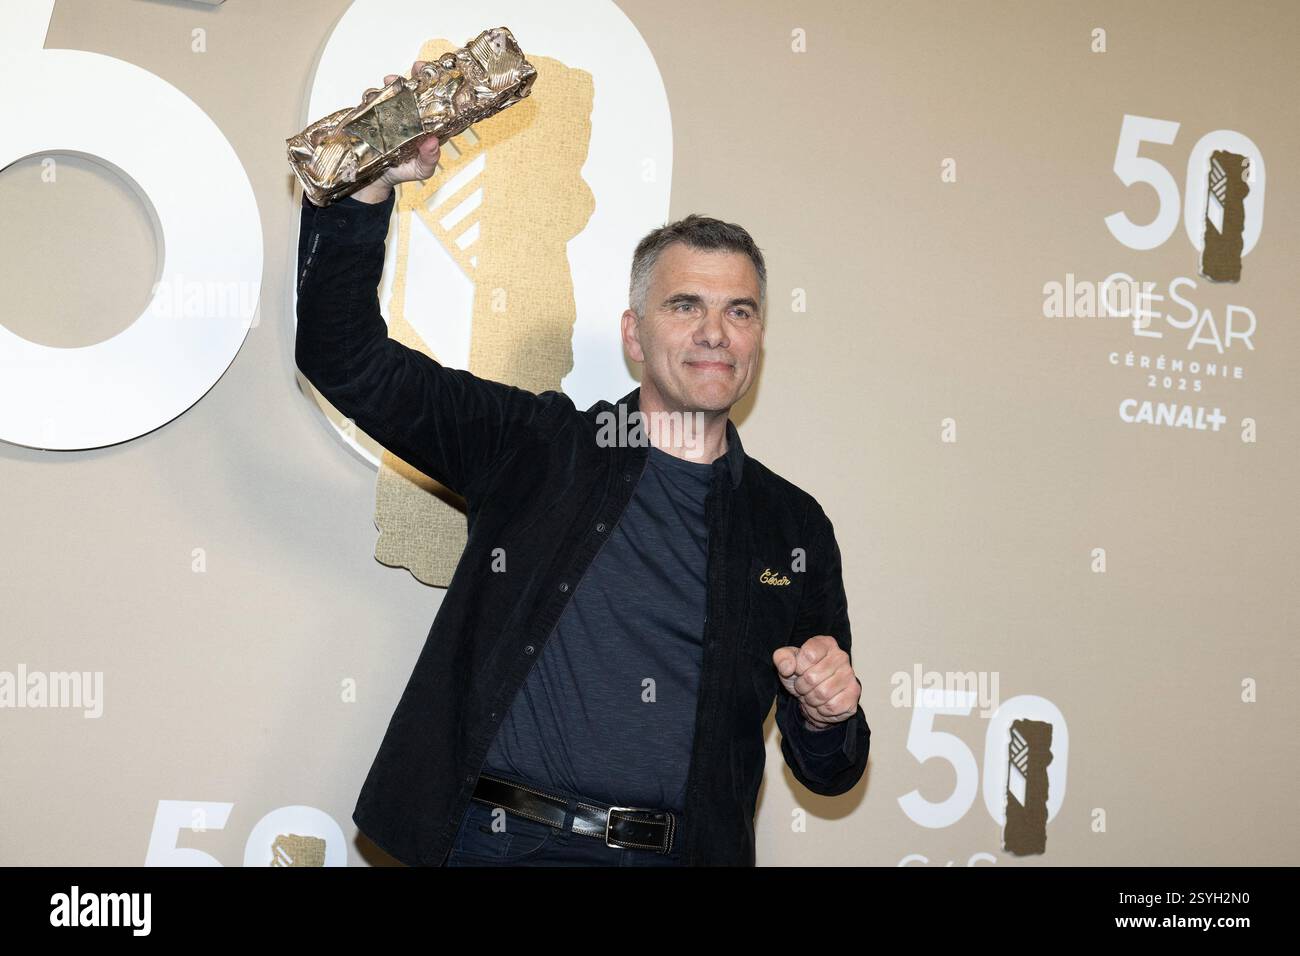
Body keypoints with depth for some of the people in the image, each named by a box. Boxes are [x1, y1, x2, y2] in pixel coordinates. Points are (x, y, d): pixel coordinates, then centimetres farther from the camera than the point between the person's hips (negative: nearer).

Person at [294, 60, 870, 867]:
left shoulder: (794, 526, 9)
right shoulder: (535, 446, 5)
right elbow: (348, 359, 1)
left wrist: (827, 717, -7)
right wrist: (368, 186, -10)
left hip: (683, 852, 3)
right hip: (495, 841, -2)